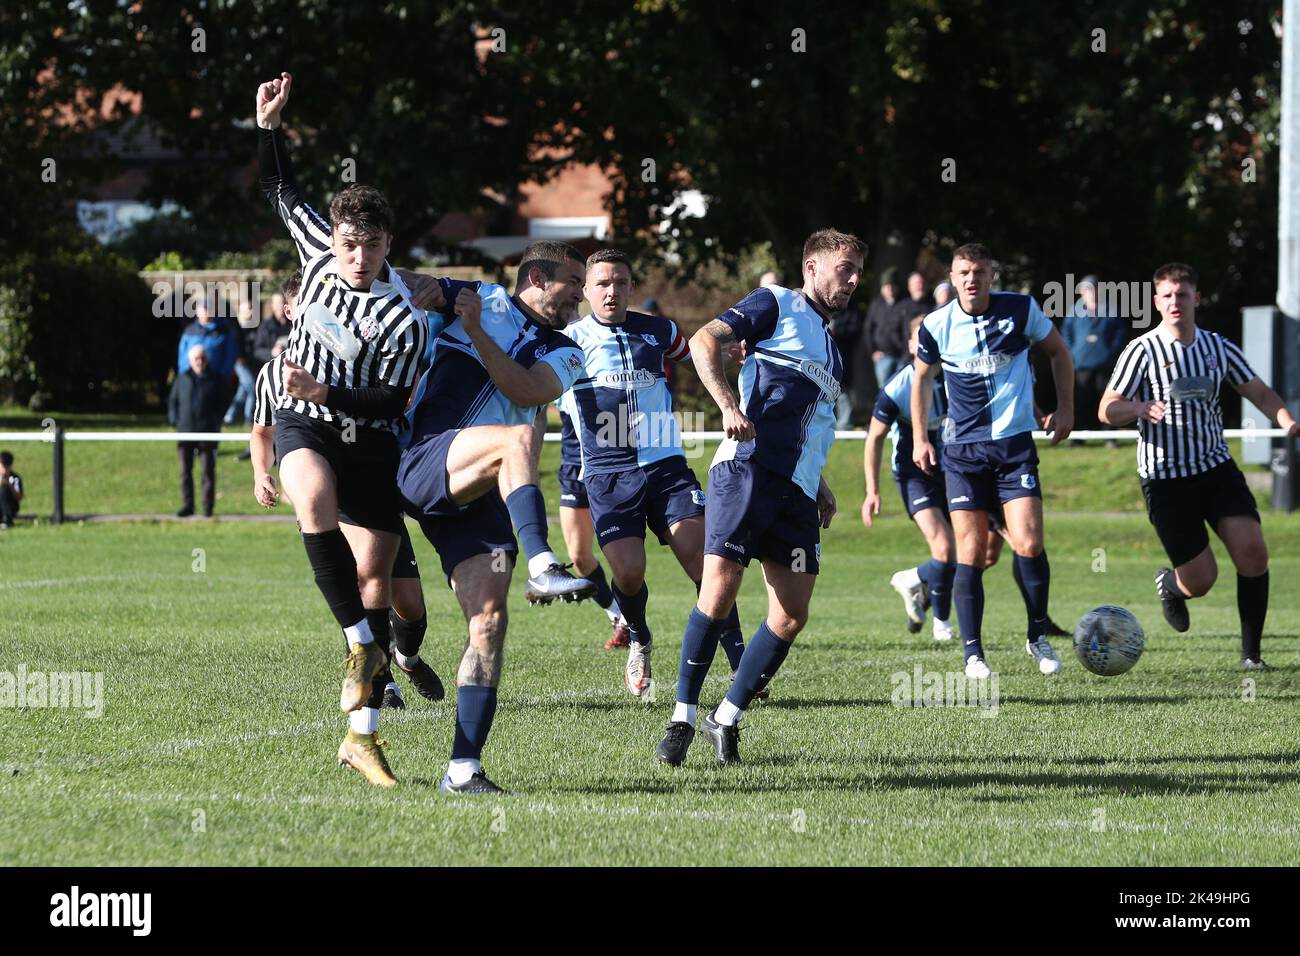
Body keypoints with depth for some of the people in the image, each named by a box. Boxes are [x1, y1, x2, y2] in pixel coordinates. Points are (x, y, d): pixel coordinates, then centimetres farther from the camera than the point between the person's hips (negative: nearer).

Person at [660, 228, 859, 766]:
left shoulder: (830, 347, 28)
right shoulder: (776, 305, 5)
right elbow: (705, 341, -9)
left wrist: (818, 486, 25)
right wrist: (728, 404, -23)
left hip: (797, 489, 8)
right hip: (748, 468, -8)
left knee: (792, 616, -2)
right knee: (719, 589, -16)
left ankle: (726, 720, 8)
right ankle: (683, 720, -8)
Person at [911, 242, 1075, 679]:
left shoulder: (1021, 310, -5)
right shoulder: (936, 325, -3)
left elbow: (1058, 350, 12)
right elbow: (922, 377, 14)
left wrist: (1065, 408, 8)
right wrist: (919, 438, 11)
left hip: (1015, 443, 0)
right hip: (963, 449, 0)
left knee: (1028, 544, -11)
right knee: (971, 550, -5)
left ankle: (1038, 636, 9)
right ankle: (972, 653, 2)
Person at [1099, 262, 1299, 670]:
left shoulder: (1219, 348, 6)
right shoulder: (1143, 351, -6)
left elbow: (1259, 392, 12)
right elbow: (1107, 410, -8)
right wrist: (1139, 408, -30)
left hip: (1217, 468, 4)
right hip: (1165, 478, -3)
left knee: (1252, 552, -15)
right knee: (1201, 580, -3)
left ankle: (1251, 652, -3)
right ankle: (1170, 585, 36)